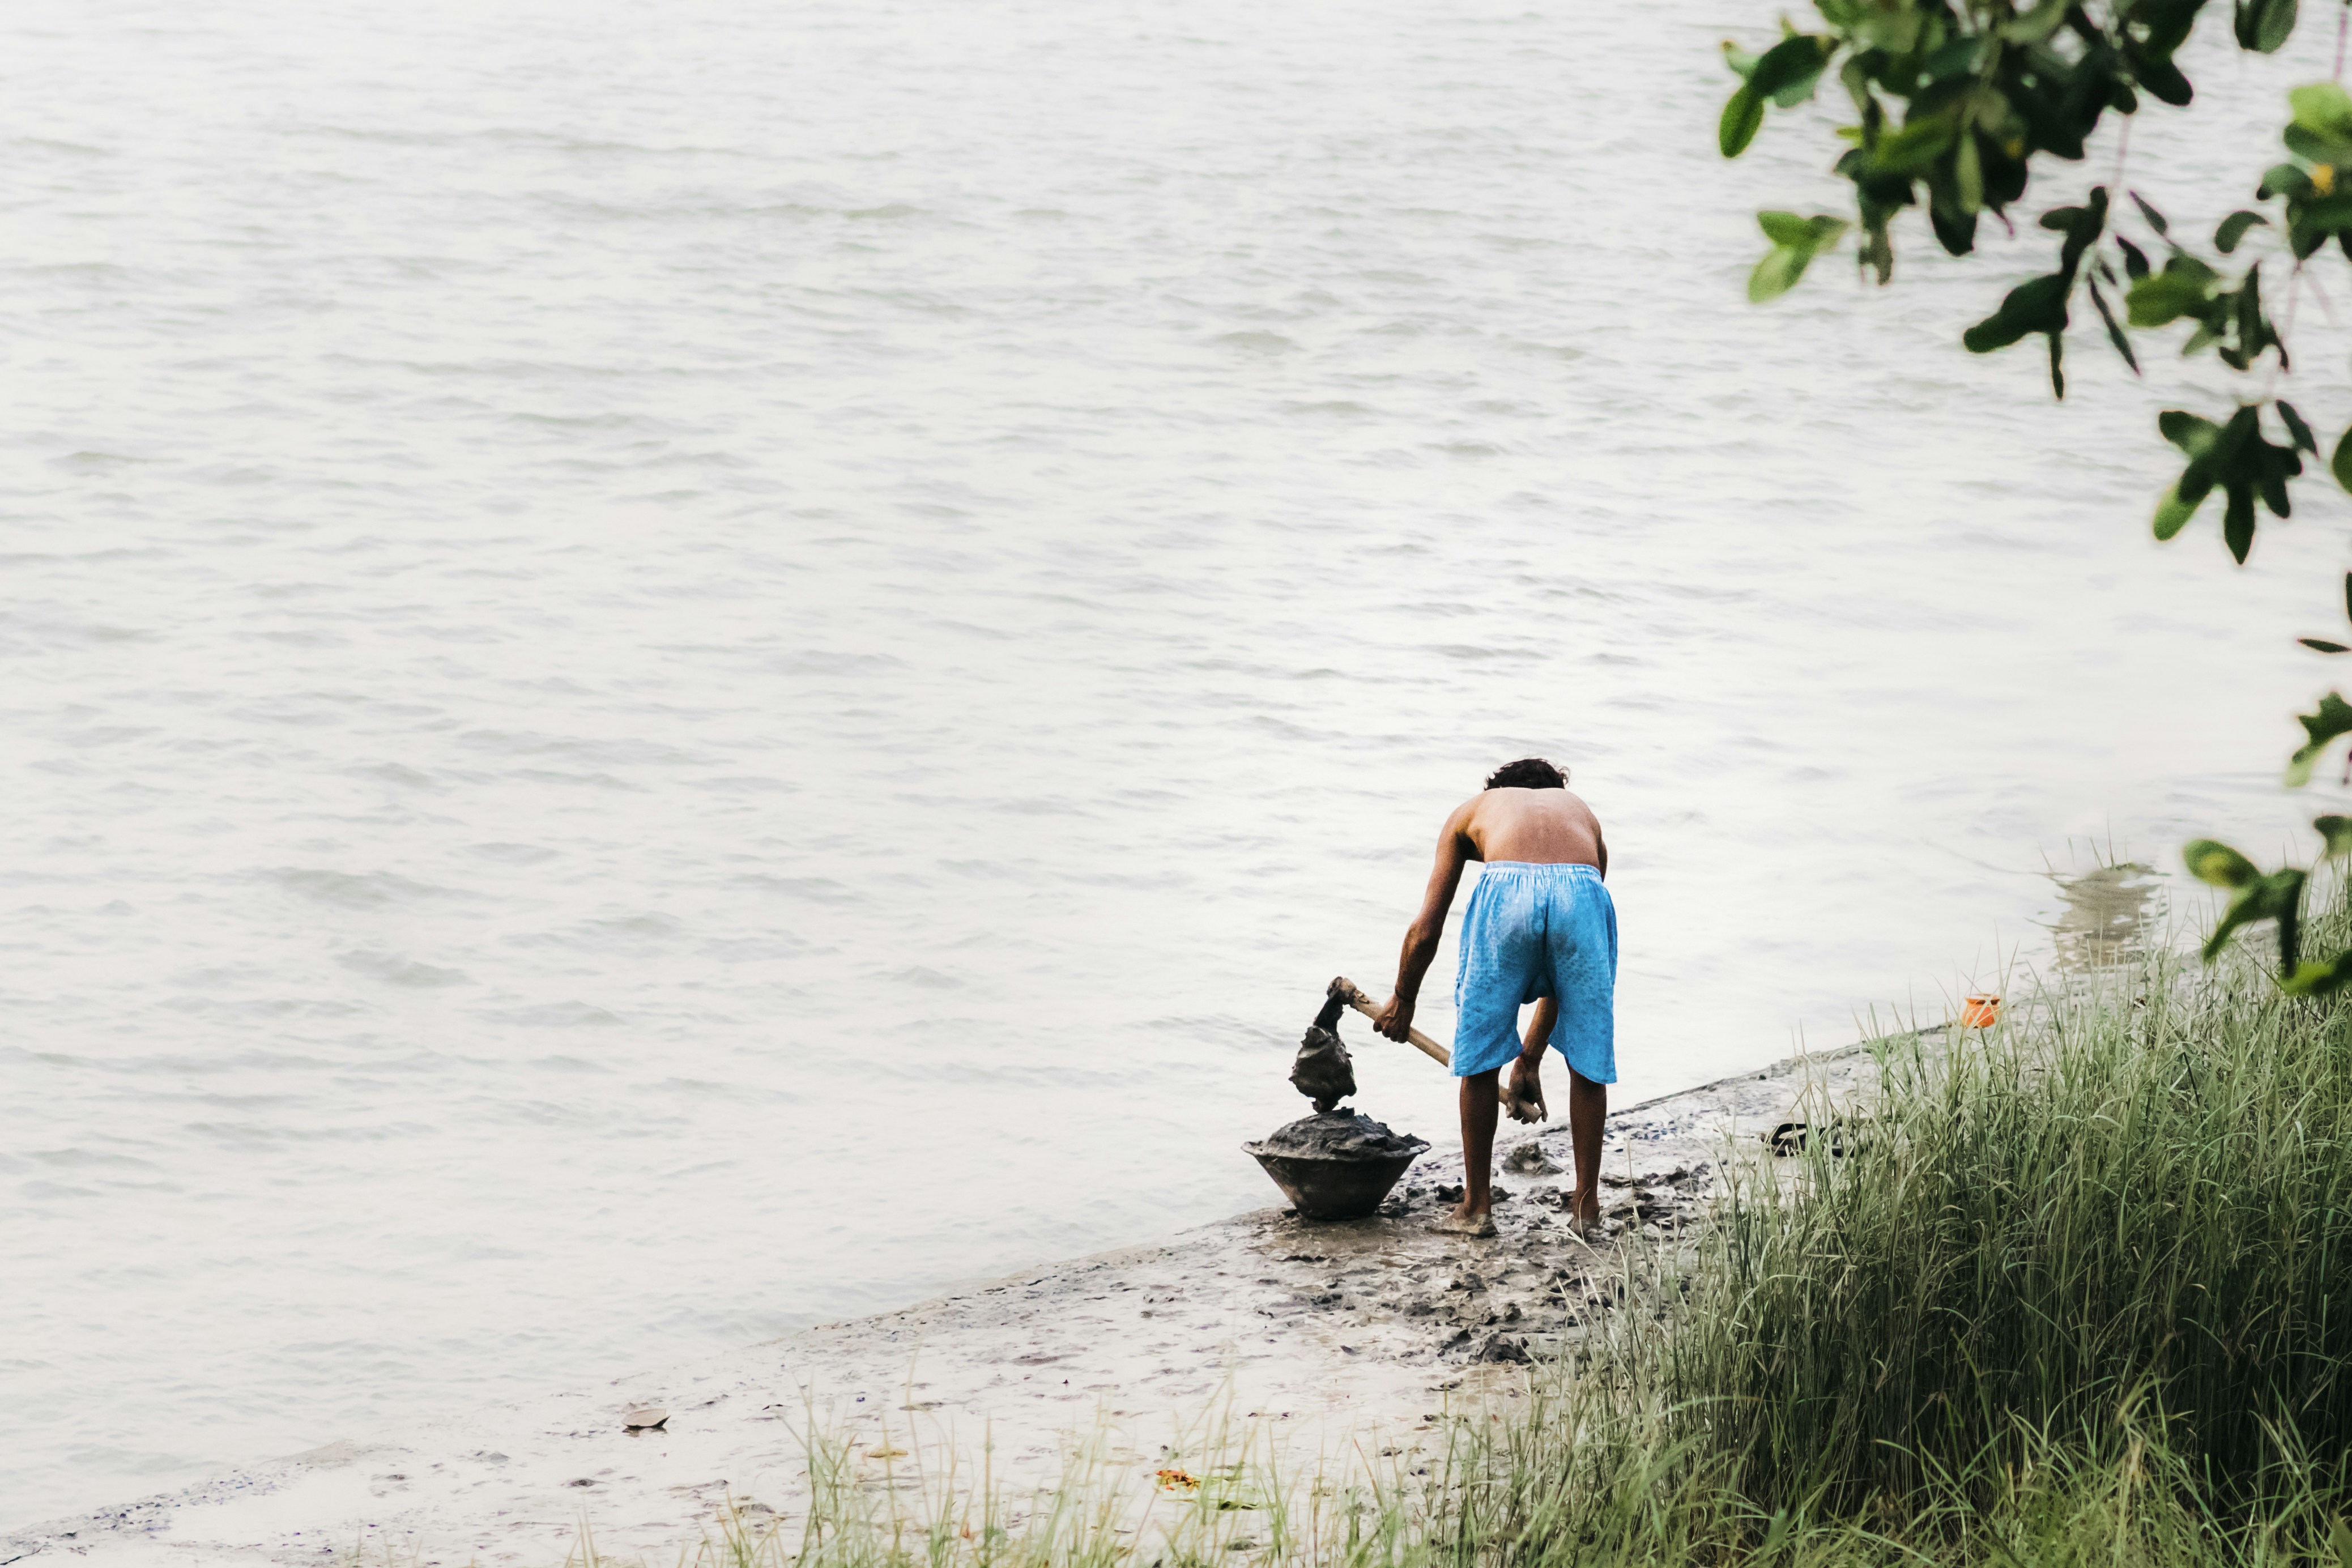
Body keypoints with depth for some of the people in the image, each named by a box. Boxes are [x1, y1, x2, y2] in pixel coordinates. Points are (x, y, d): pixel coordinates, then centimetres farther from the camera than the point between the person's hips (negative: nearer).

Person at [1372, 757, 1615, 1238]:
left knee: (1479, 1054, 17)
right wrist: (1530, 1058, 48)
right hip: (1582, 890, 1)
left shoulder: (1473, 810, 36)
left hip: (1505, 891, -1)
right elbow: (1565, 966, 41)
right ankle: (1587, 1204, 26)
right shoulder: (1581, 813, 39)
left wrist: (1402, 1001, 47)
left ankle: (1477, 1205, 26)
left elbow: (1425, 930, 30)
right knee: (1587, 1056, 19)